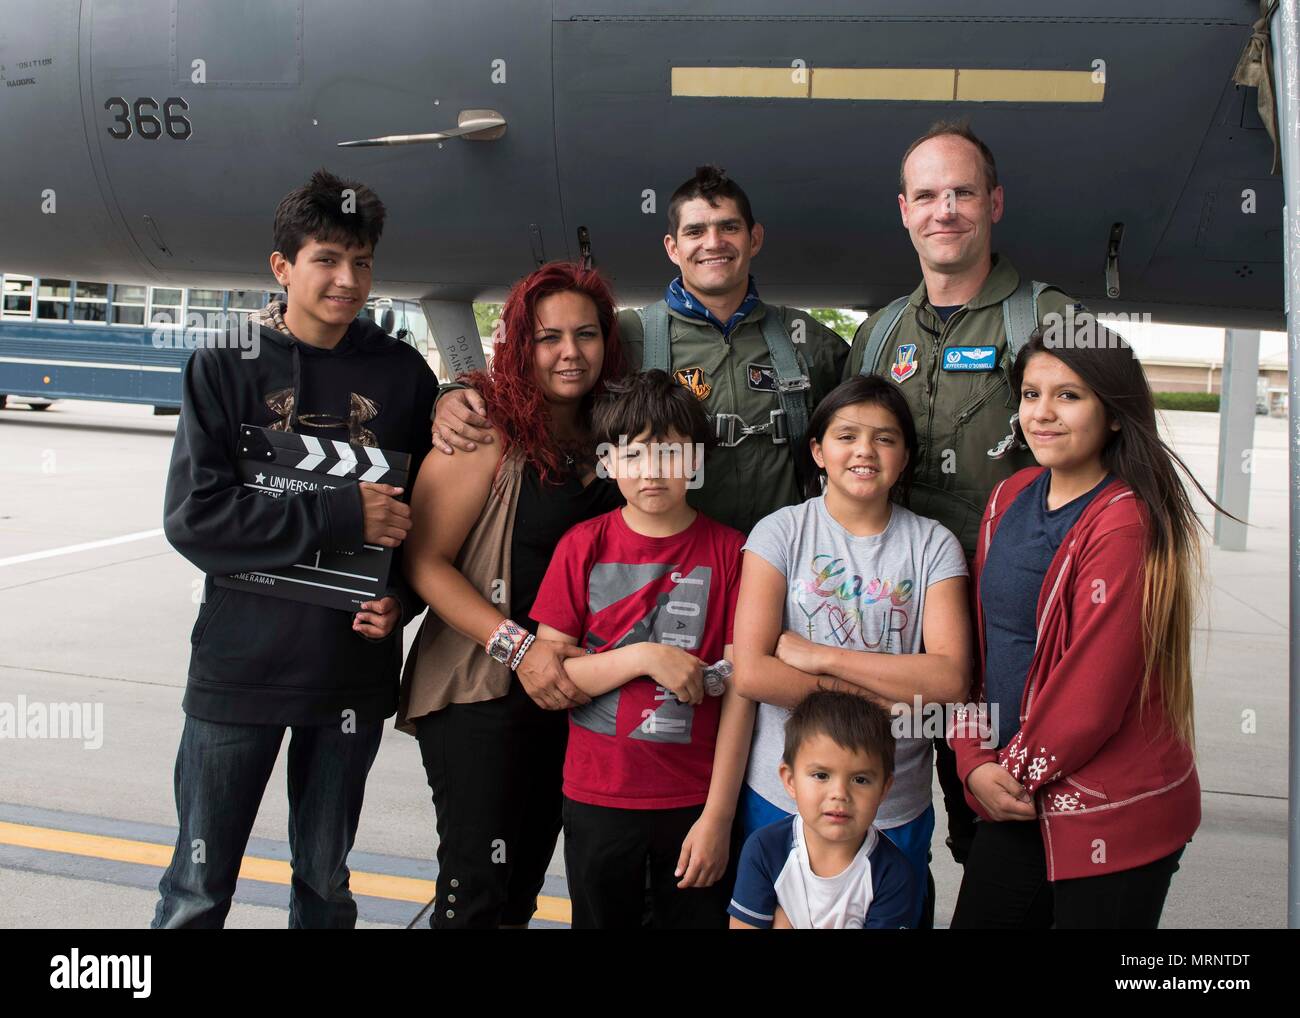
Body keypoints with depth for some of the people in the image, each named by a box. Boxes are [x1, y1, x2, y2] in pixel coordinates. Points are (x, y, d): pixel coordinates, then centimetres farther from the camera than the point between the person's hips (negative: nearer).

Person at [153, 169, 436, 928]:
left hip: (354, 670, 2)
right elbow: (193, 515, -13)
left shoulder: (402, 373, 2)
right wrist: (344, 516, -19)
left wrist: (404, 600, -9)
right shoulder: (226, 367, -3)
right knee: (198, 891, 8)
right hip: (240, 665, -2)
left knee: (326, 882, 17)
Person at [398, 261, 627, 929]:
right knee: (475, 886, -2)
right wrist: (517, 646, -21)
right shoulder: (488, 428, -12)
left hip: (567, 693, 6)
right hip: (480, 693, -6)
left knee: (526, 879, 17)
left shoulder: (605, 438, 7)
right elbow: (425, 561, -15)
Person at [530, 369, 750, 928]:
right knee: (602, 919, 17)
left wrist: (718, 816, -10)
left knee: (698, 916, 11)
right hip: (596, 797, 1)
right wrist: (644, 657, -18)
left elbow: (738, 691, -7)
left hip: (695, 799, -1)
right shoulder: (583, 545, -2)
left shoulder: (728, 551, -5)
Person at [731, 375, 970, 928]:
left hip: (897, 807, 1)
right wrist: (882, 696, -17)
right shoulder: (781, 533, -4)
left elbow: (950, 679, -14)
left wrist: (822, 657, -17)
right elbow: (751, 673, -15)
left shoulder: (933, 545, -1)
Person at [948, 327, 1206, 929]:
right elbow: (978, 641, 8)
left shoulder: (1127, 524, -18)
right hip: (1019, 801, 7)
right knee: (977, 919, 15)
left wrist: (1018, 768, -7)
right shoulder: (1011, 498, 5)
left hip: (1114, 817, -7)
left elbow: (1094, 684, -20)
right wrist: (974, 762, -3)